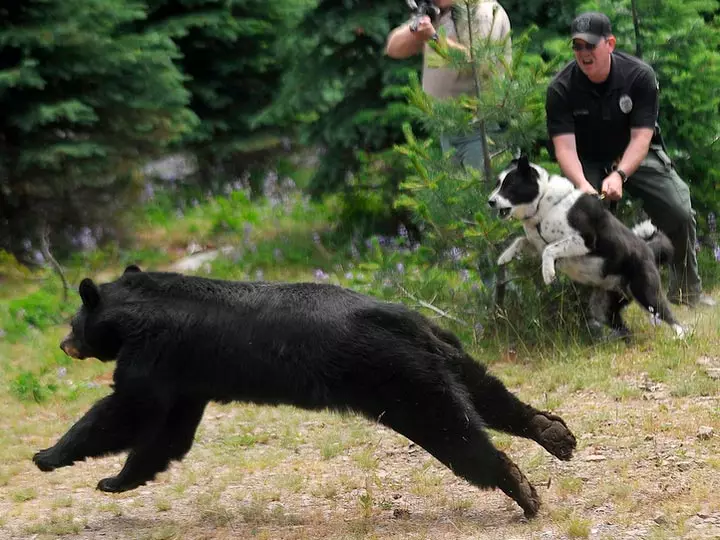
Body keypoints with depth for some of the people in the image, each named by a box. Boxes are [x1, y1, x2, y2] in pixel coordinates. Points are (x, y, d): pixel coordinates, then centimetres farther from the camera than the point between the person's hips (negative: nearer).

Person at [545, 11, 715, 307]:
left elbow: (640, 137, -22)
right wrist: (583, 185, -44)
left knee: (679, 214, -18)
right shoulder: (560, 89, -18)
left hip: (636, 156, 0)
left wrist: (619, 175, -40)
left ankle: (687, 290, 4)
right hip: (588, 164, 0)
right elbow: (564, 147, -25)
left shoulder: (640, 75, -19)